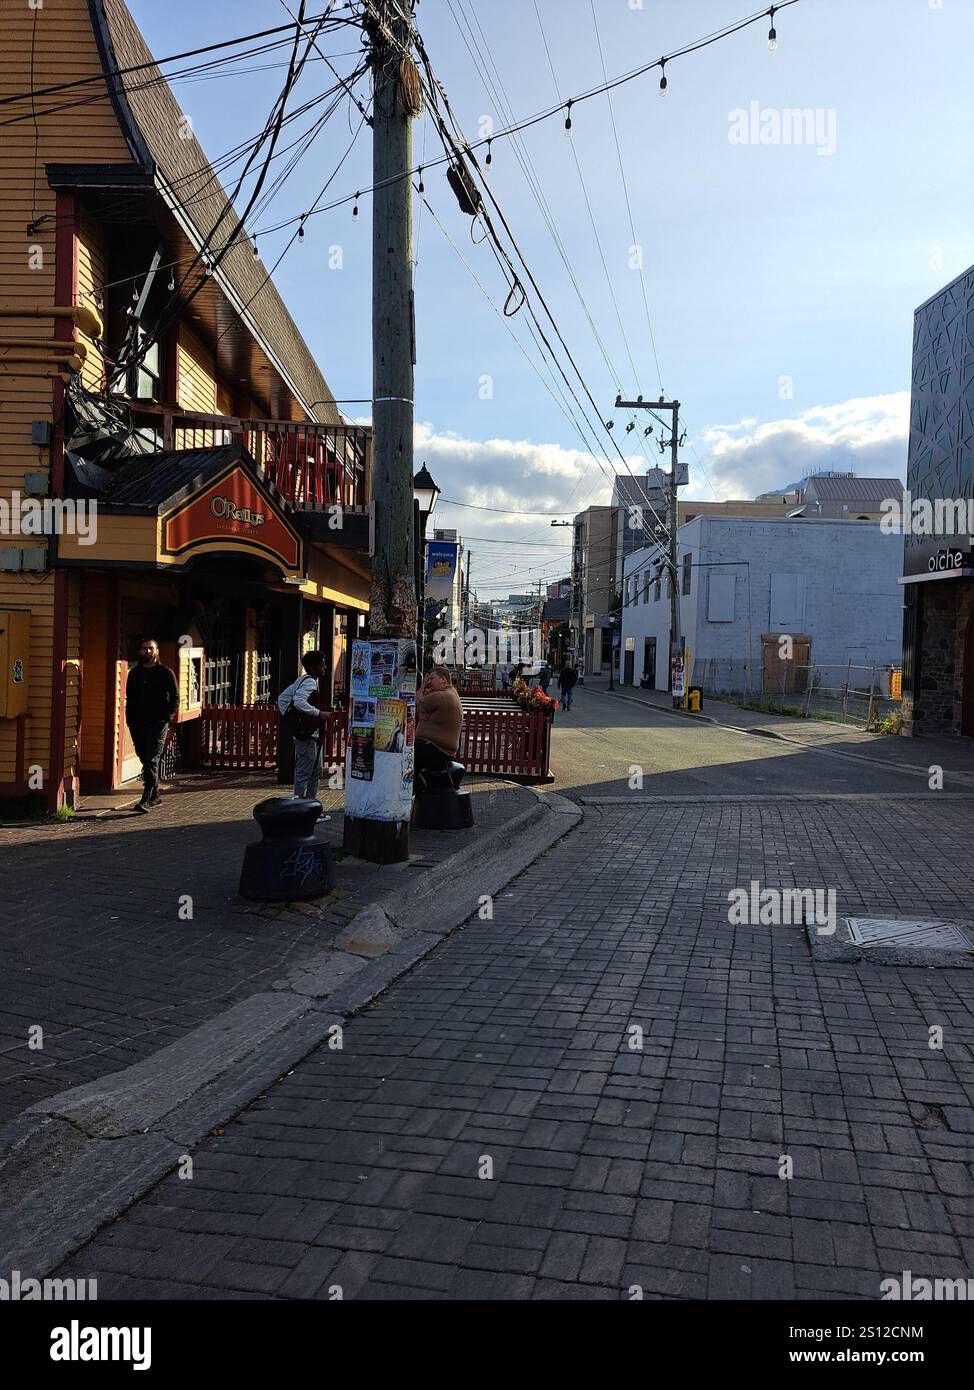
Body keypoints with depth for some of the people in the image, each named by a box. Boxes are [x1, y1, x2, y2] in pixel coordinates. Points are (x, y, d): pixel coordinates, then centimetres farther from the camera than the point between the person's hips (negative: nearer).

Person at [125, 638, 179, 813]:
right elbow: (129, 698, 19)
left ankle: (146, 800, -17)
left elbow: (175, 697, 1)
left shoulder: (165, 673, 2)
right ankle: (155, 795, 24)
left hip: (158, 723, -5)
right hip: (137, 723, 5)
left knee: (152, 760, -12)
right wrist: (130, 719, 8)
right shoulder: (134, 673, 14)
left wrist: (169, 717, -11)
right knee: (145, 759, 11)